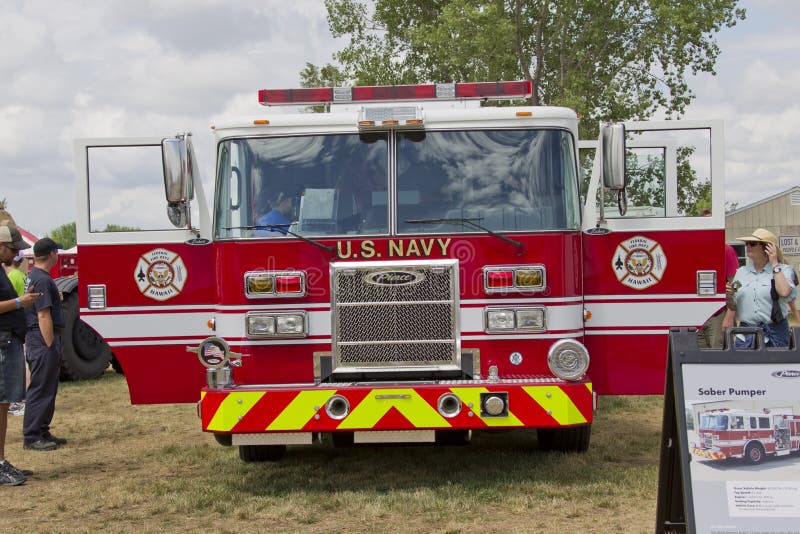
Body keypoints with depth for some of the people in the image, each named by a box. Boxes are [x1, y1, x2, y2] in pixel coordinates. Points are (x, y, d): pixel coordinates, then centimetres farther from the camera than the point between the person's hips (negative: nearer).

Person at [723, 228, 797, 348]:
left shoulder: (783, 270, 2)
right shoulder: (741, 272, 12)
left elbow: (784, 292, -21)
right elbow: (733, 306, 15)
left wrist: (775, 265, -9)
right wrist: (729, 297, -8)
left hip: (774, 334, -3)